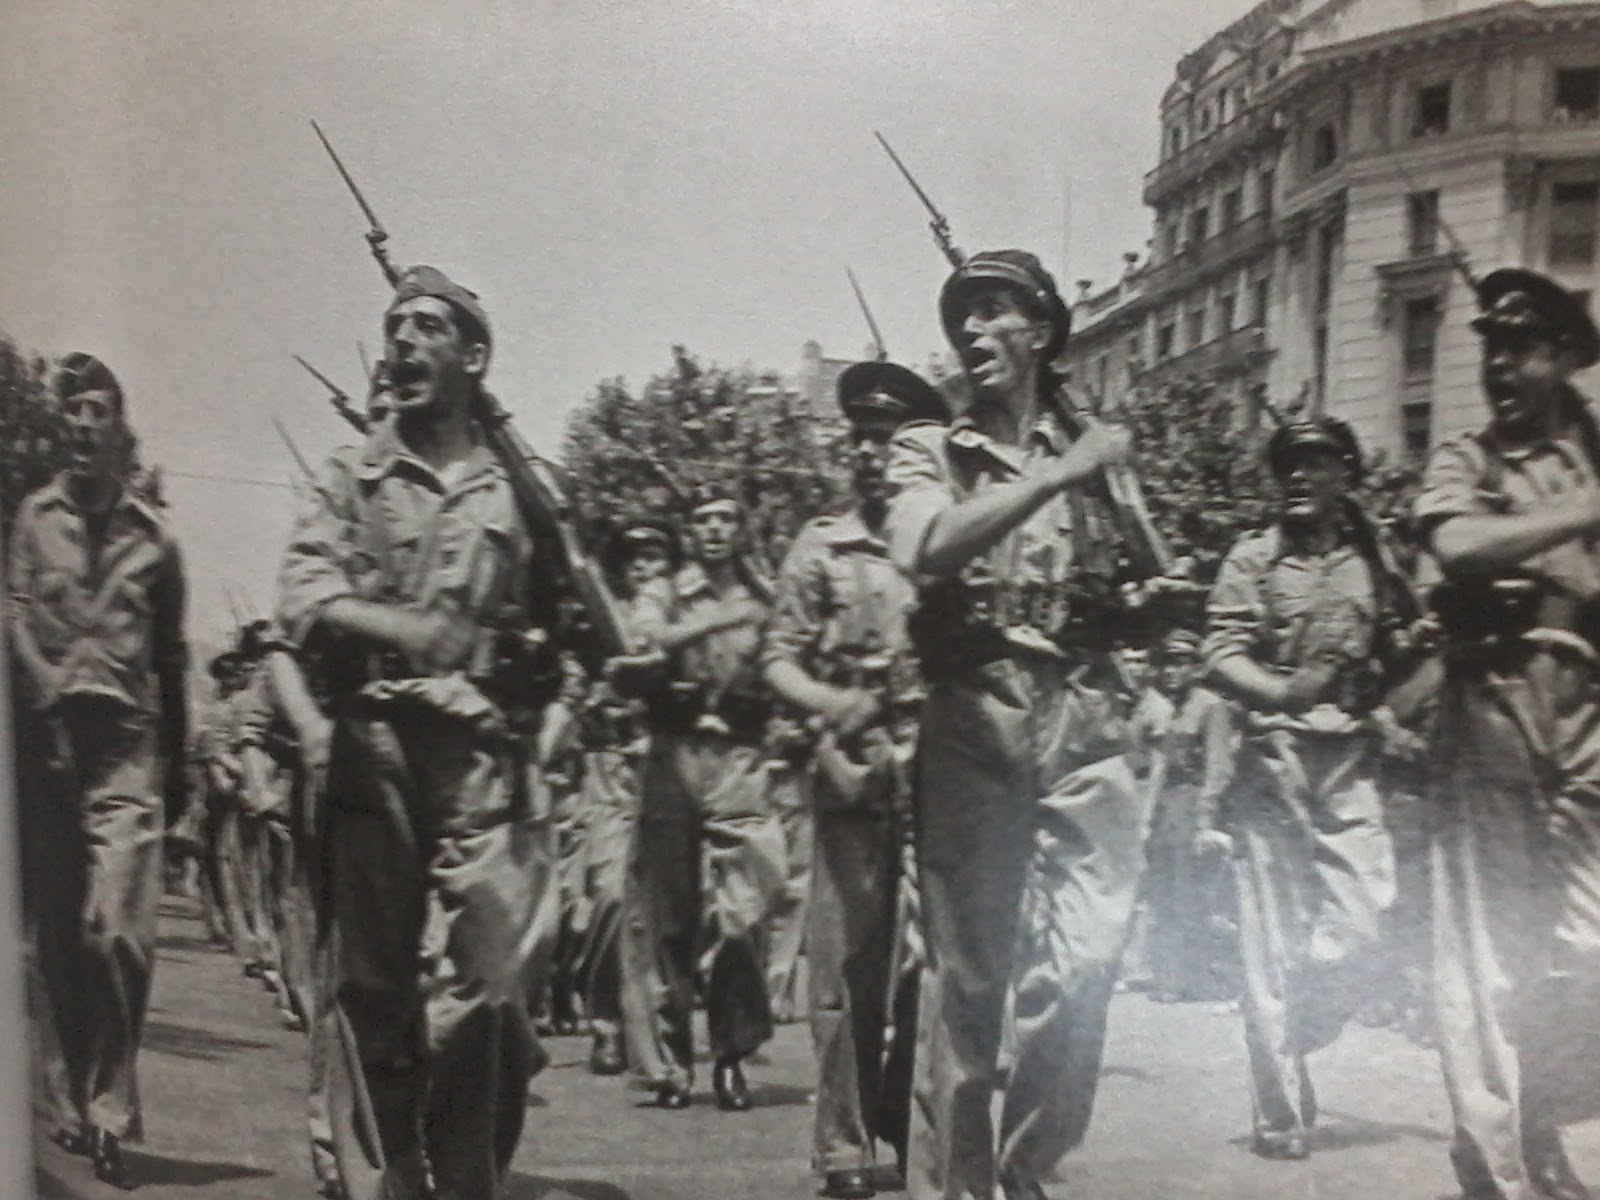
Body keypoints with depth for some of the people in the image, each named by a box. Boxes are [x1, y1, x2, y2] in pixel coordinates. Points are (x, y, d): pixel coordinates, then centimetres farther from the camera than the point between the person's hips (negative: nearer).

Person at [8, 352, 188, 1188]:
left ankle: (108, 1110, 1)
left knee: (117, 931, -12)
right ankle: (81, 1101, 26)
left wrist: (178, 763, 17)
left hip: (127, 747, -1)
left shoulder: (154, 536, 10)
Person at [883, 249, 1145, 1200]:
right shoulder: (930, 449, 7)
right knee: (966, 971, 3)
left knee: (1081, 968, -5)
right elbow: (921, 551, -16)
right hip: (972, 729, -2)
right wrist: (1059, 475, -15)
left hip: (1085, 731, 2)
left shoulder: (1096, 452, 15)